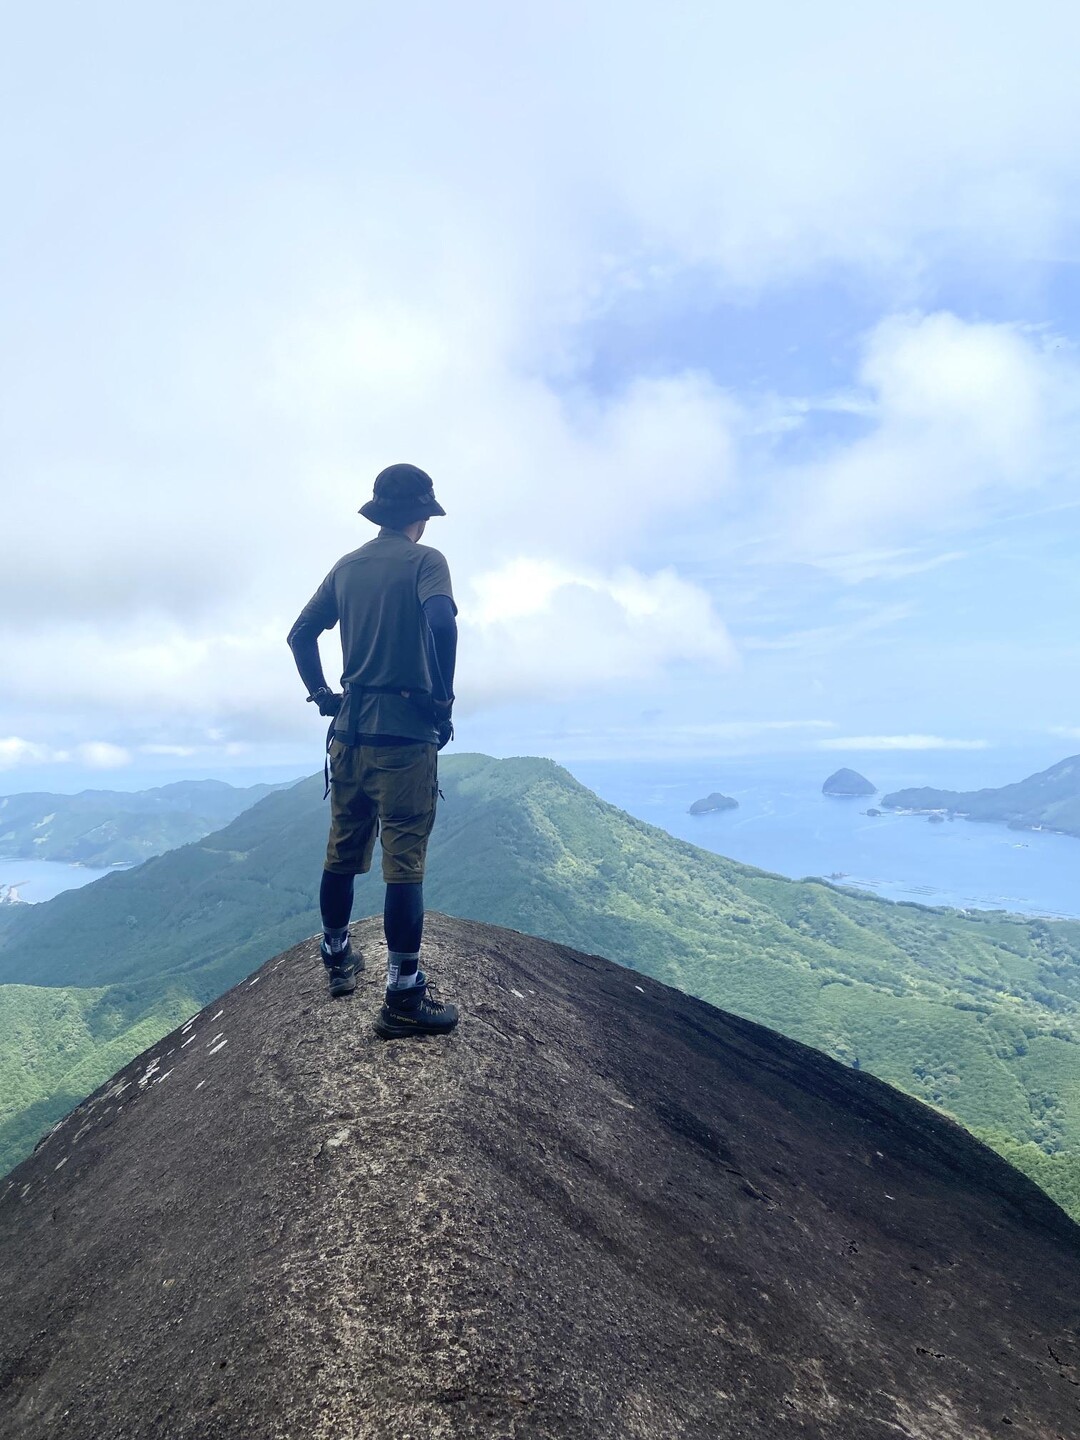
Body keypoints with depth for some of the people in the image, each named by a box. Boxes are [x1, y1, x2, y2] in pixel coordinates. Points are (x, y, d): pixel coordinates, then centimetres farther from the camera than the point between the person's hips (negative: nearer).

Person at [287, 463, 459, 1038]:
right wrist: (443, 699, -14)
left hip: (349, 730, 6)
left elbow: (300, 635, 13)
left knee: (343, 852, 17)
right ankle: (403, 995, 1)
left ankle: (337, 958, 34)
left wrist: (323, 695, 17)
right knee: (404, 861, -3)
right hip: (404, 733, -6)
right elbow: (442, 623, -24)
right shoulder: (423, 560, -5)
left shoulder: (346, 567, 13)